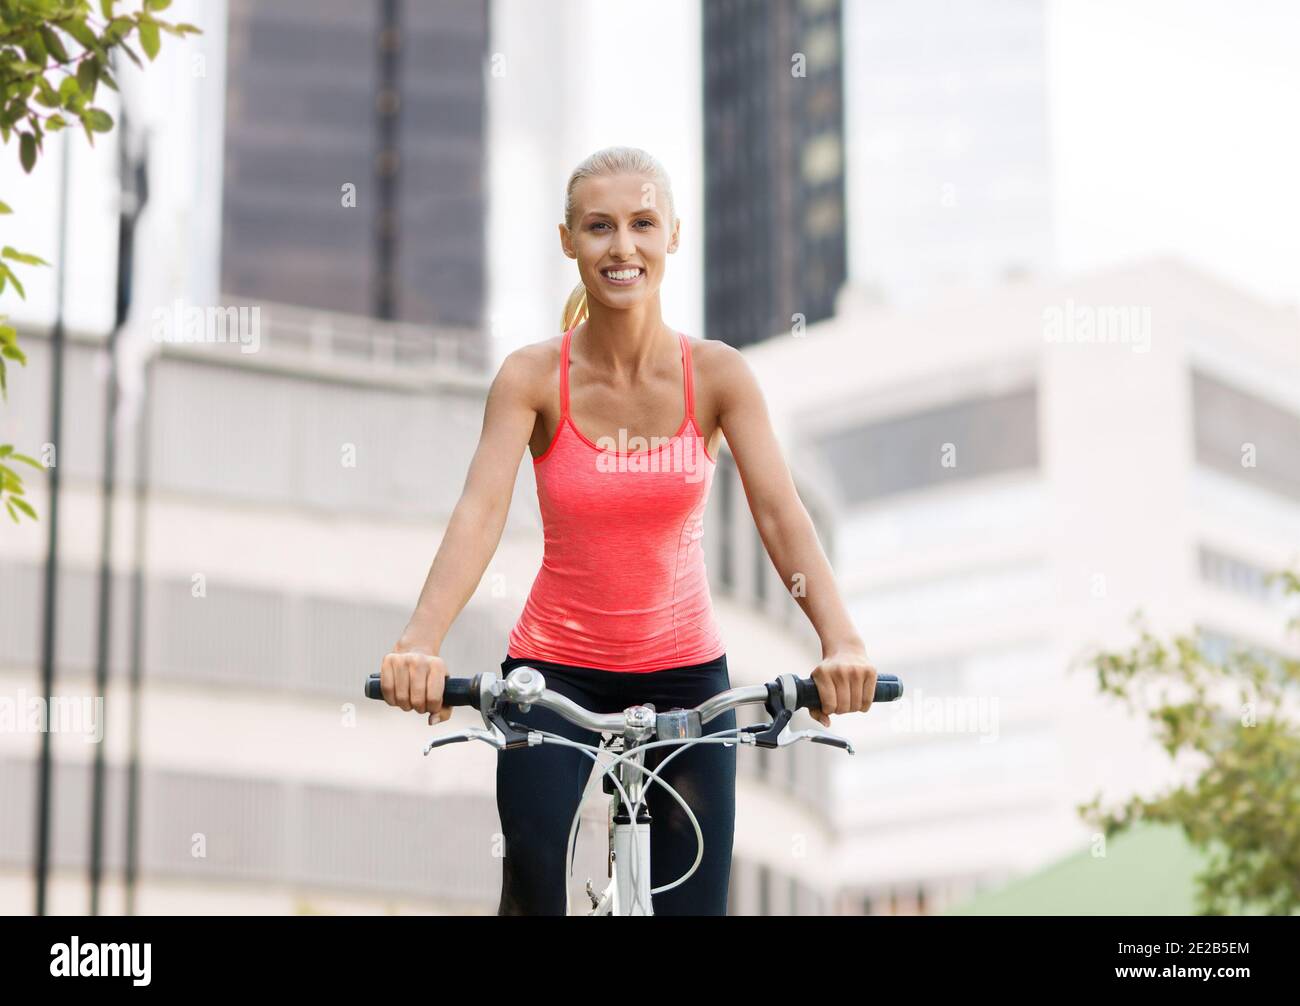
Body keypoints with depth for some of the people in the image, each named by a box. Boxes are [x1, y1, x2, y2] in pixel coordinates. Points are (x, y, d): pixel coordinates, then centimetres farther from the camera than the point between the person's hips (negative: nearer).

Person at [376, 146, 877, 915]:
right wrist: (420, 641, -38)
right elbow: (480, 513, -22)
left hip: (685, 670, 1)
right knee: (535, 893, -16)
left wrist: (841, 641, -33)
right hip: (553, 669, -1)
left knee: (695, 901, 1)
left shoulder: (717, 375, -8)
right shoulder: (533, 377, -11)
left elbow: (781, 514, -17)